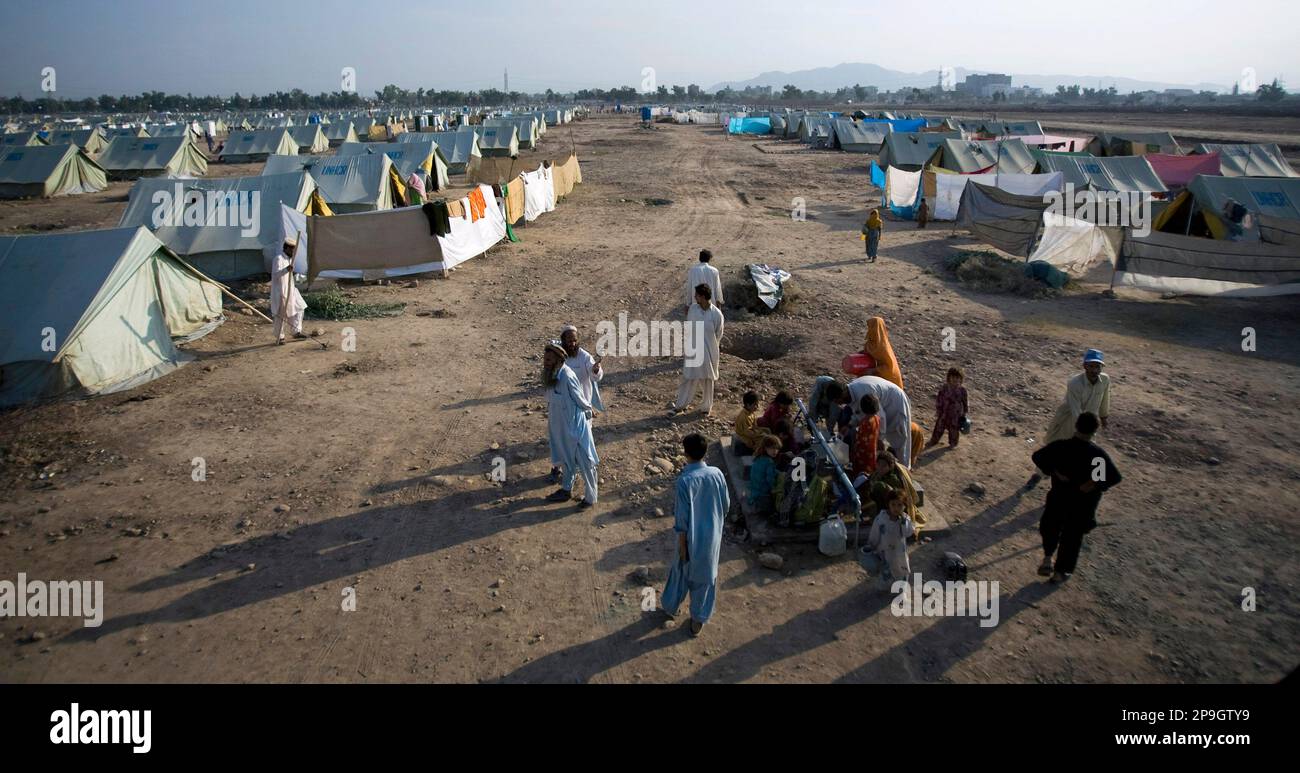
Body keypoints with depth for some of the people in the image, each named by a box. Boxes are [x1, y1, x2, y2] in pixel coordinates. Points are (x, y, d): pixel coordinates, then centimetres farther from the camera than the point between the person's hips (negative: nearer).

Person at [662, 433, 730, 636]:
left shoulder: (685, 480, -25)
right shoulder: (717, 474, -12)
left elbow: (682, 517, -20)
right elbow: (726, 505, 0)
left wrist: (682, 543, -9)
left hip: (693, 538, -3)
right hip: (712, 536, 3)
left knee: (682, 570, 23)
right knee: (706, 576, 19)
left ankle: (670, 606, 45)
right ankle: (698, 620, 32)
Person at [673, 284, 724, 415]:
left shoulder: (716, 314, -19)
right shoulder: (693, 308, -8)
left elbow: (718, 335, -6)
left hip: (709, 352, -3)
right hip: (693, 350, 3)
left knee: (707, 379, 14)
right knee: (689, 377, 12)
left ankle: (706, 407, 33)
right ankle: (681, 404, 27)